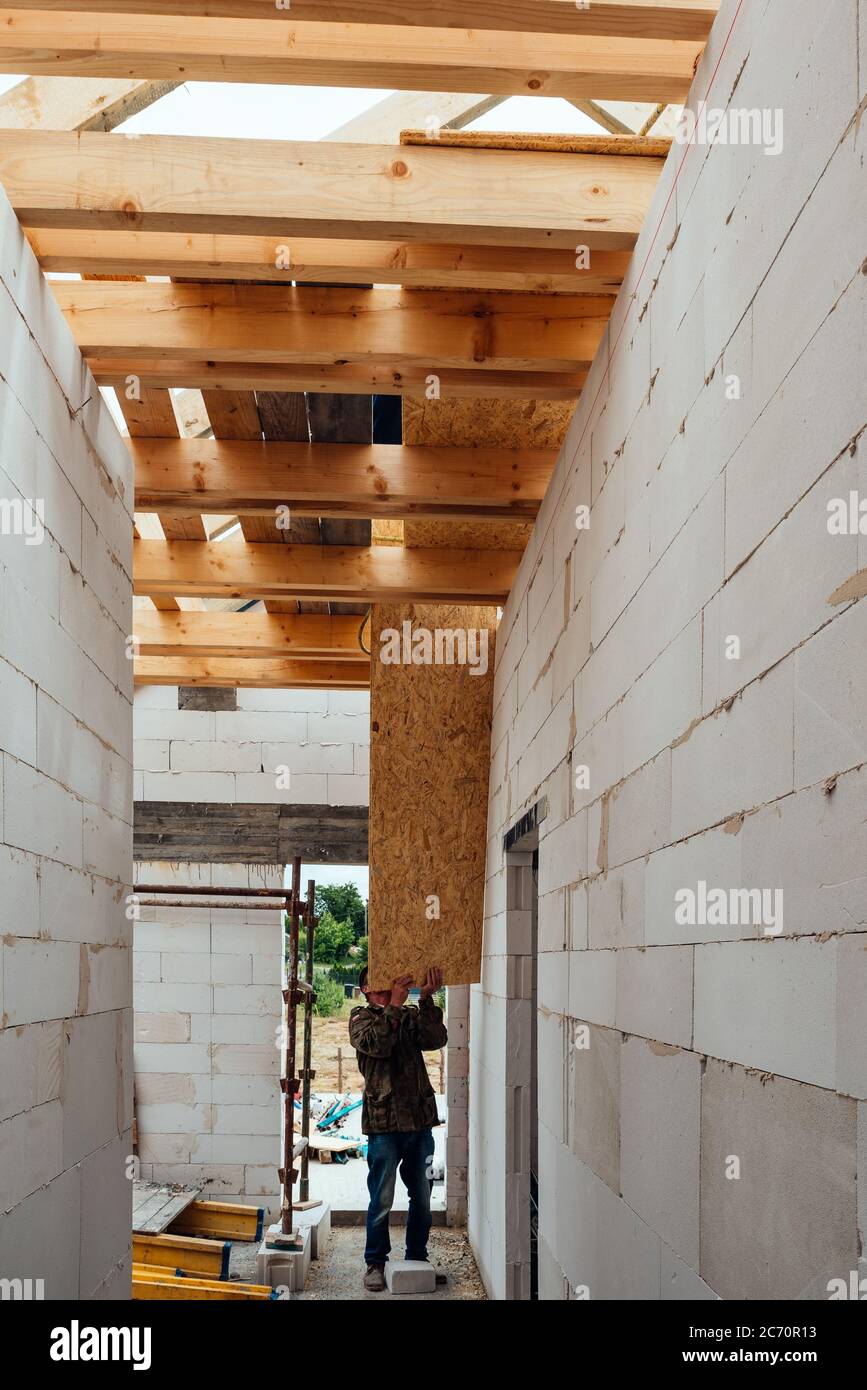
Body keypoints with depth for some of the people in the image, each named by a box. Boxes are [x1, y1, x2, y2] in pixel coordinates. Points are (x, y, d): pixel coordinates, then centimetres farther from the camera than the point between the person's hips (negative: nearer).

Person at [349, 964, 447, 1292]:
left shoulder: (412, 1016, 12)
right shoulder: (361, 1017, 2)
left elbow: (436, 1039, -8)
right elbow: (376, 1044, -18)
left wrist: (426, 999, -19)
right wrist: (394, 1005, -23)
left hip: (420, 1120, 4)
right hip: (384, 1121, -4)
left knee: (422, 1197, 12)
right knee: (381, 1200, 0)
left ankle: (417, 1258, 26)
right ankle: (375, 1264, 14)